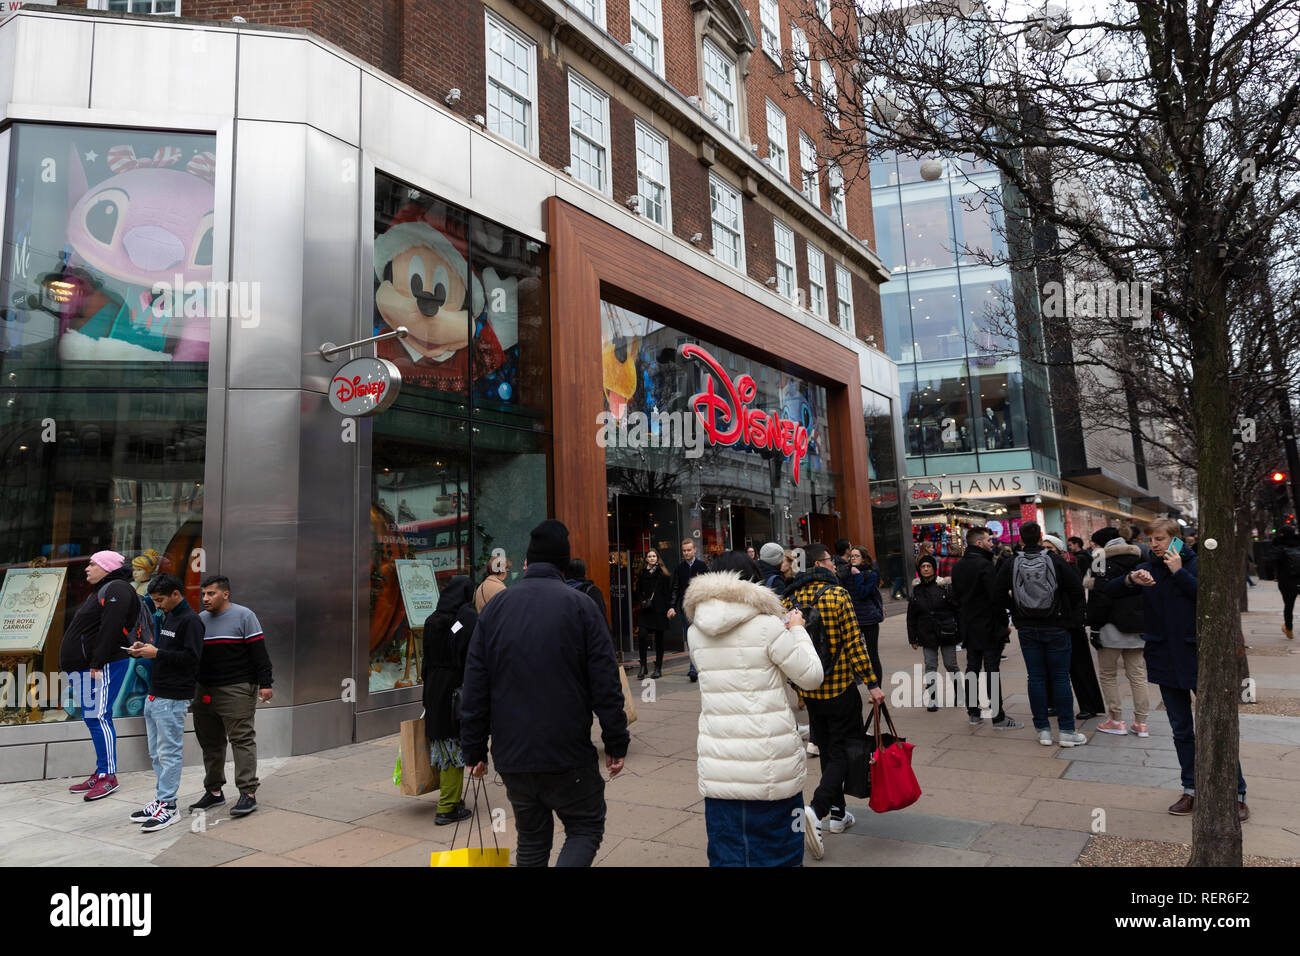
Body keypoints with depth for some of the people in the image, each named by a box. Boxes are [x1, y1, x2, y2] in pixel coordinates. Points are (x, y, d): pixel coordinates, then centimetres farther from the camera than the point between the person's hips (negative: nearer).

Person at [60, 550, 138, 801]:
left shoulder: (116, 589, -10)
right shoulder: (99, 592, 23)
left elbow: (111, 628, -21)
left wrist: (97, 663, -24)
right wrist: (73, 665, 19)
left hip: (102, 667, -11)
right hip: (87, 667, 11)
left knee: (97, 717, -11)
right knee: (93, 718, 12)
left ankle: (108, 775, -7)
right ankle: (102, 773, 18)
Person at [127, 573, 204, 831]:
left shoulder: (190, 620, -13)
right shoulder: (167, 617, 17)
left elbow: (191, 657, -20)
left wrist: (157, 653, -18)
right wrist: (145, 648, 8)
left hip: (172, 699, -9)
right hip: (154, 696, 10)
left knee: (168, 753, -4)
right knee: (156, 753, 14)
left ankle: (168, 805, 3)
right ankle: (160, 800, 23)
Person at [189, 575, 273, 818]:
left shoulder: (244, 616, -3)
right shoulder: (199, 620, 15)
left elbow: (259, 652, -8)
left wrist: (264, 684, -14)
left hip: (237, 690, -6)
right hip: (204, 691, 7)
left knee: (242, 739, -7)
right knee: (210, 742, 11)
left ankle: (248, 793, -6)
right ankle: (214, 791, 23)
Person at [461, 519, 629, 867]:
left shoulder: (494, 607, 4)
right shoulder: (581, 606, -6)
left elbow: (474, 689, 4)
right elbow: (606, 684, -9)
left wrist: (474, 750, 11)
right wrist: (617, 744, -1)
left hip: (511, 756, 4)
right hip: (568, 754, -4)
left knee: (531, 840, 19)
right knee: (586, 827, 13)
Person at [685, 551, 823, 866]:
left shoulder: (696, 631, 4)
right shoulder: (767, 626, -11)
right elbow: (811, 677, -3)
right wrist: (797, 630, 10)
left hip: (717, 761, 4)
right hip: (769, 759, -4)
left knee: (726, 852, 12)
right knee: (777, 848, 13)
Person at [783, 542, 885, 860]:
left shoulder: (788, 599, 2)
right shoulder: (838, 594, -13)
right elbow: (853, 643, -14)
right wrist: (872, 683, -10)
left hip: (809, 689, 5)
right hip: (841, 690, -5)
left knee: (828, 750, 19)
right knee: (842, 751, 3)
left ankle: (837, 813, 27)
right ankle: (817, 809, -15)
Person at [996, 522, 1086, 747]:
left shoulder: (1012, 564, -3)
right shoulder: (1055, 560, -8)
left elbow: (998, 592, -5)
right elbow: (1077, 589, -10)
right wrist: (1065, 609, 6)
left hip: (1027, 628, 2)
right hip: (1055, 626, -2)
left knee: (1036, 677, 7)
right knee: (1060, 677, 5)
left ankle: (1043, 730, 11)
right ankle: (1066, 732, 8)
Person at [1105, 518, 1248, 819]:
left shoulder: (1194, 565, -6)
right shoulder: (1147, 569, 6)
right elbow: (1109, 589, -1)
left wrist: (1178, 572, -18)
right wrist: (1131, 580, -19)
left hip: (1196, 656, -4)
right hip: (1164, 659, 4)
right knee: (1181, 729, 13)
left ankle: (1237, 793, 12)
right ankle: (1191, 789, 23)